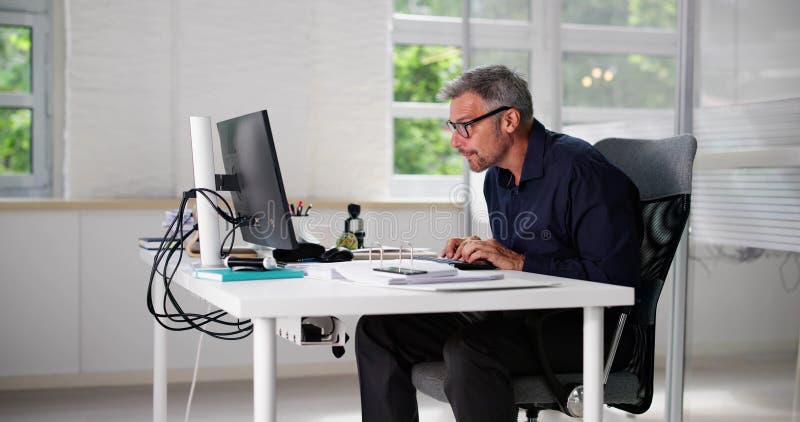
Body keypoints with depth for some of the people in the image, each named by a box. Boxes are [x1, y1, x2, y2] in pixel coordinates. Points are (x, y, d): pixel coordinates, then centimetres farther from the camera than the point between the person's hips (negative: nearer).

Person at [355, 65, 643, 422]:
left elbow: (615, 275, -22)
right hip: (519, 318, 9)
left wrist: (519, 262, -20)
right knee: (378, 329, -2)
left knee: (468, 349, -36)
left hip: (585, 327, -8)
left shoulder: (579, 169, -15)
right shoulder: (496, 177, 13)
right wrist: (475, 252, 3)